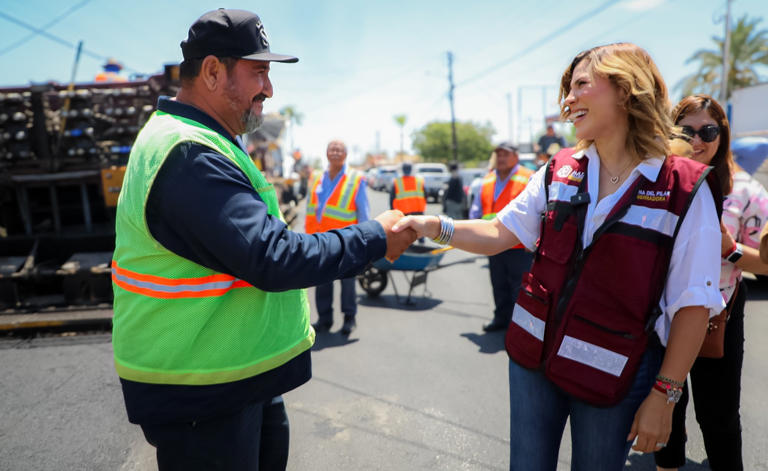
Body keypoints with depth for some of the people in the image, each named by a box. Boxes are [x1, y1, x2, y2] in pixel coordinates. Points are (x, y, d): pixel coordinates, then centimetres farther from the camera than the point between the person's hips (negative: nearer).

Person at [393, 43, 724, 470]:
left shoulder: (685, 190, -12)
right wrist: (437, 226, -18)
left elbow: (694, 304, -10)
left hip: (614, 371, -3)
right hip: (535, 354, 4)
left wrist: (664, 396, -9)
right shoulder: (560, 171, 0)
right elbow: (500, 234, -2)